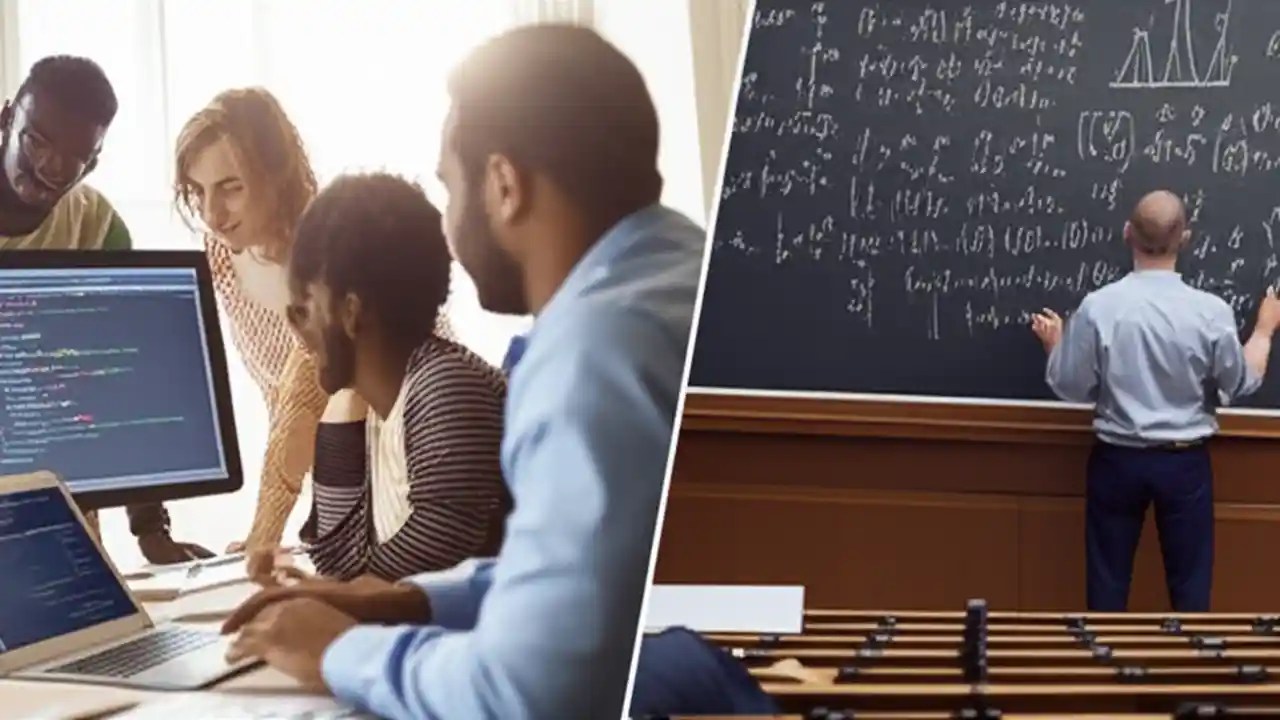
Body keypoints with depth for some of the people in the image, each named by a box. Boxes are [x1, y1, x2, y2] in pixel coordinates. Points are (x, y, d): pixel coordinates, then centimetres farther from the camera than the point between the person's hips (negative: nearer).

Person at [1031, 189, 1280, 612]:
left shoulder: (1098, 307, -14)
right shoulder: (1211, 312, -13)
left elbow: (1071, 388, -5)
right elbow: (1242, 384, 2)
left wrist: (1054, 344, 14)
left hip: (1117, 459, 0)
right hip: (1185, 462, 0)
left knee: (1109, 578, 12)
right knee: (1189, 580, 12)